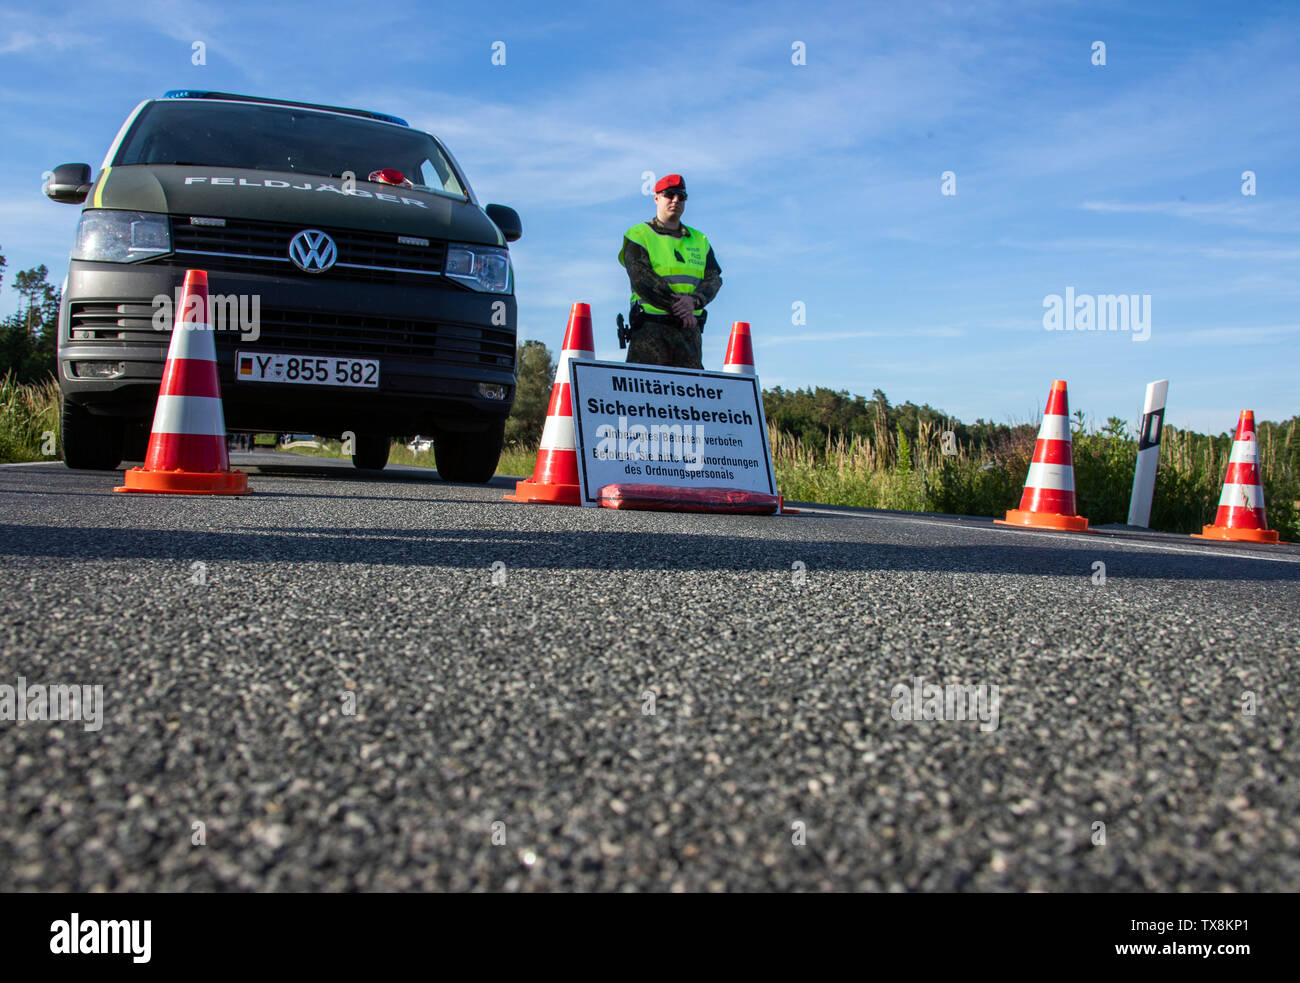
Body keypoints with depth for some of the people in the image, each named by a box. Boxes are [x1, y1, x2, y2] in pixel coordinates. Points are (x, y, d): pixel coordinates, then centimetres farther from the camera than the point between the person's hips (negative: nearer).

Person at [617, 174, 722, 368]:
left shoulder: (699, 240, 21)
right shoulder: (638, 235, 6)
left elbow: (713, 278, 8)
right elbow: (642, 279, -8)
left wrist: (694, 300, -15)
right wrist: (678, 309, -16)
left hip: (690, 331, 5)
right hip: (651, 330, -4)